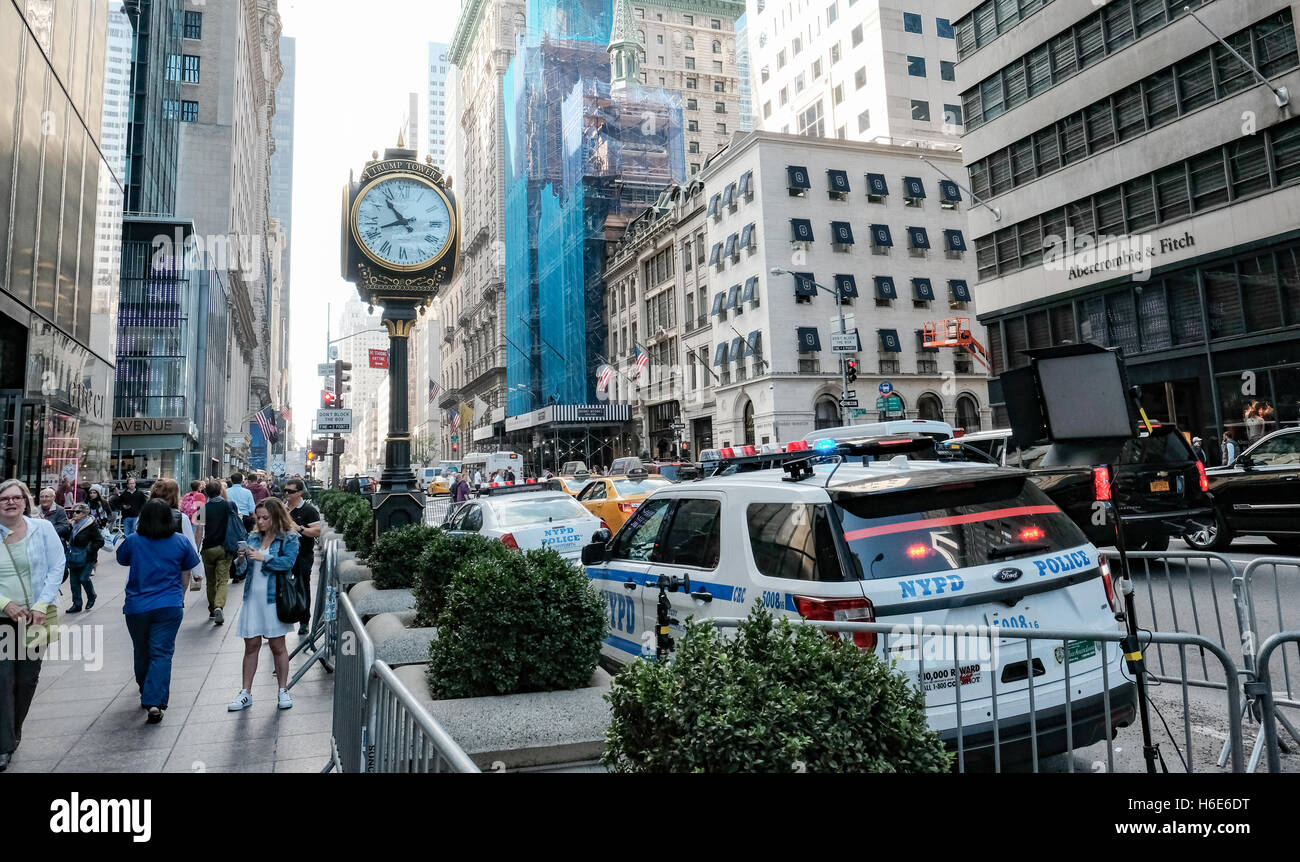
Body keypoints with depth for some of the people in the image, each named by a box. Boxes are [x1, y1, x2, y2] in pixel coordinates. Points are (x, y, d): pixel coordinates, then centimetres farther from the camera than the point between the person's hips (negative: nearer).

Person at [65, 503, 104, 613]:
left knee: (83, 578, -14)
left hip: (88, 558, -6)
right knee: (74, 580, 5)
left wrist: (89, 549, -19)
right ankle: (77, 604, 14)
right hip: (75, 558, 6)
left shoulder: (91, 526, -12)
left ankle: (91, 597, 14)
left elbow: (100, 541, -11)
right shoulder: (73, 525, 7)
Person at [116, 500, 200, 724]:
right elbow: (186, 574, 7)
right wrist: (180, 596, 22)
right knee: (162, 653, -1)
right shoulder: (181, 542, -3)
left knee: (142, 653, 18)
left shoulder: (133, 541, -5)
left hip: (136, 607, 1)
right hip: (169, 606, -1)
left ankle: (147, 695, 37)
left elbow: (121, 558, 17)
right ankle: (155, 701, -14)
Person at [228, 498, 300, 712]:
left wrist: (263, 557, -25)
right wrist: (241, 559, -9)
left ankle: (283, 691, 17)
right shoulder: (253, 537, 11)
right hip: (252, 597, 4)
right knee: (251, 646, 8)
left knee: (277, 646, 5)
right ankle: (245, 693, 17)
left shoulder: (289, 539, -3)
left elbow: (288, 561, -18)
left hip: (274, 598, -4)